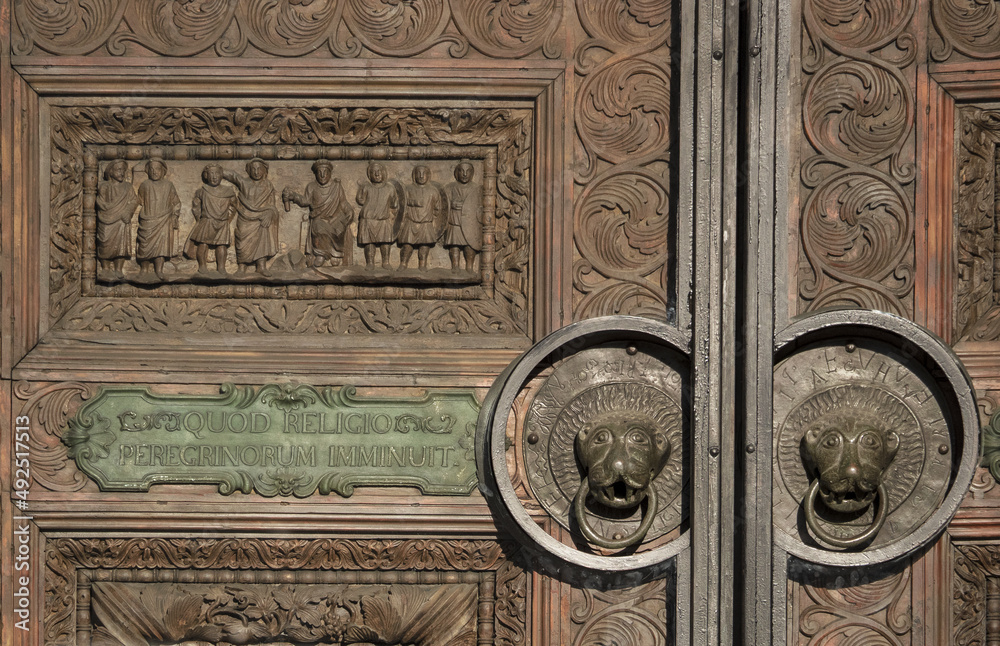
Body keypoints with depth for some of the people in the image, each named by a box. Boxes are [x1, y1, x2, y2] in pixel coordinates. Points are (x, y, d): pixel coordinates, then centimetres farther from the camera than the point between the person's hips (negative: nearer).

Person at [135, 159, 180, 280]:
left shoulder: (168, 185, 8)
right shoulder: (144, 185, 7)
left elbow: (176, 203, 14)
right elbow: (140, 203, 14)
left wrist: (175, 216, 6)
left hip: (163, 221, 0)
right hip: (147, 220, 0)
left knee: (161, 244, -10)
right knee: (145, 244, 0)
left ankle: (159, 270, -10)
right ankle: (144, 269, 15)